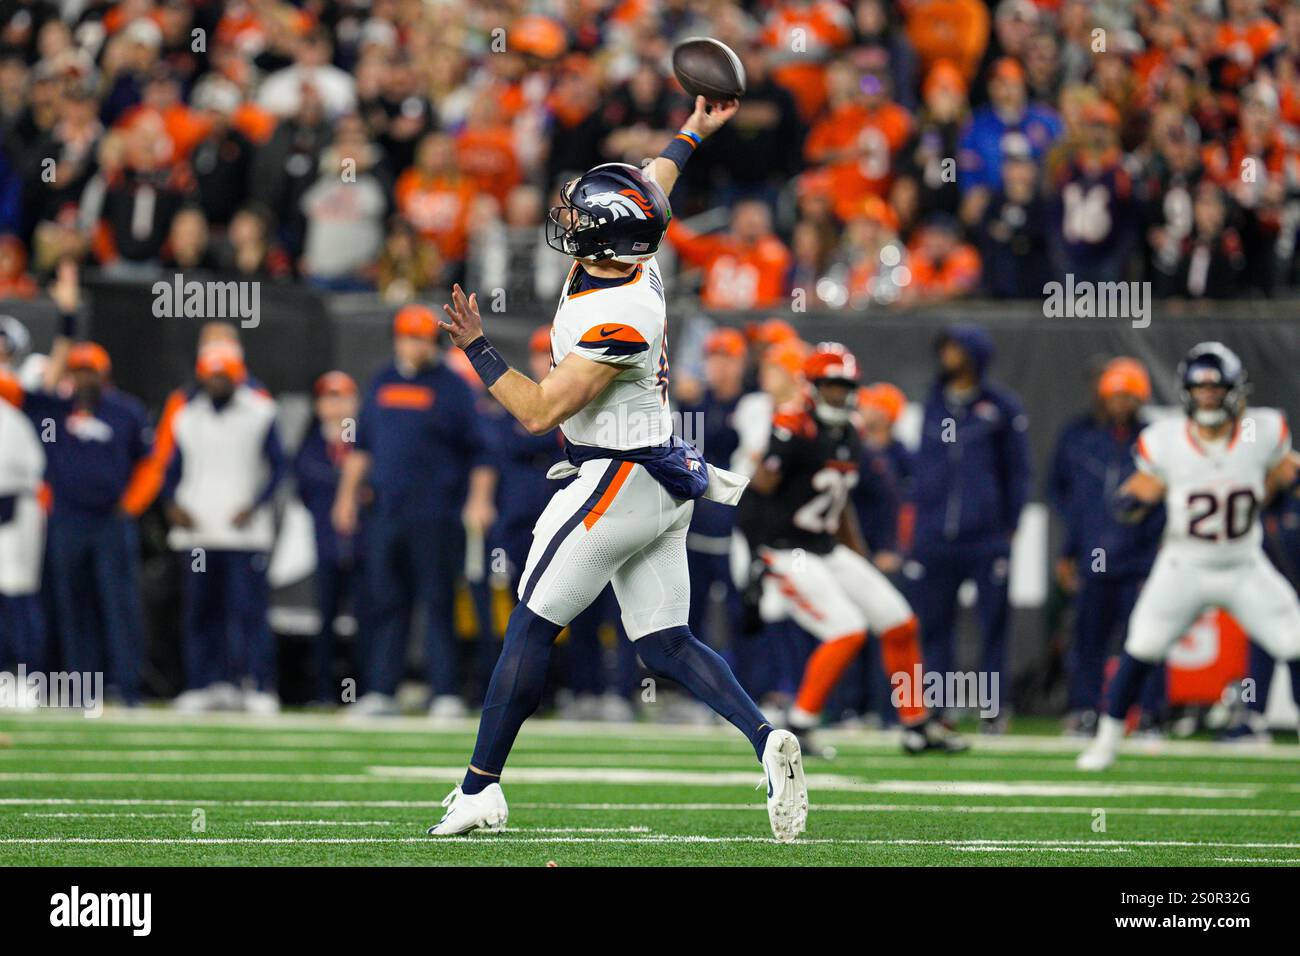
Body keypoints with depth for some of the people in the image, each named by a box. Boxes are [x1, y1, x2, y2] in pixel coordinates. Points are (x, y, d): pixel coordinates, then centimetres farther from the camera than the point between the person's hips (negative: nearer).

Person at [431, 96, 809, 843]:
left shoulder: (613, 323, -24)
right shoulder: (638, 265, 1)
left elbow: (540, 412, -21)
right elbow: (652, 194, 24)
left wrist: (476, 346, -15)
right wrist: (693, 132, 40)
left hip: (618, 483, -9)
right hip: (665, 483, 9)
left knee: (532, 625, 0)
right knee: (665, 642, 7)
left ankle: (481, 788, 4)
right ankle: (766, 739, -13)